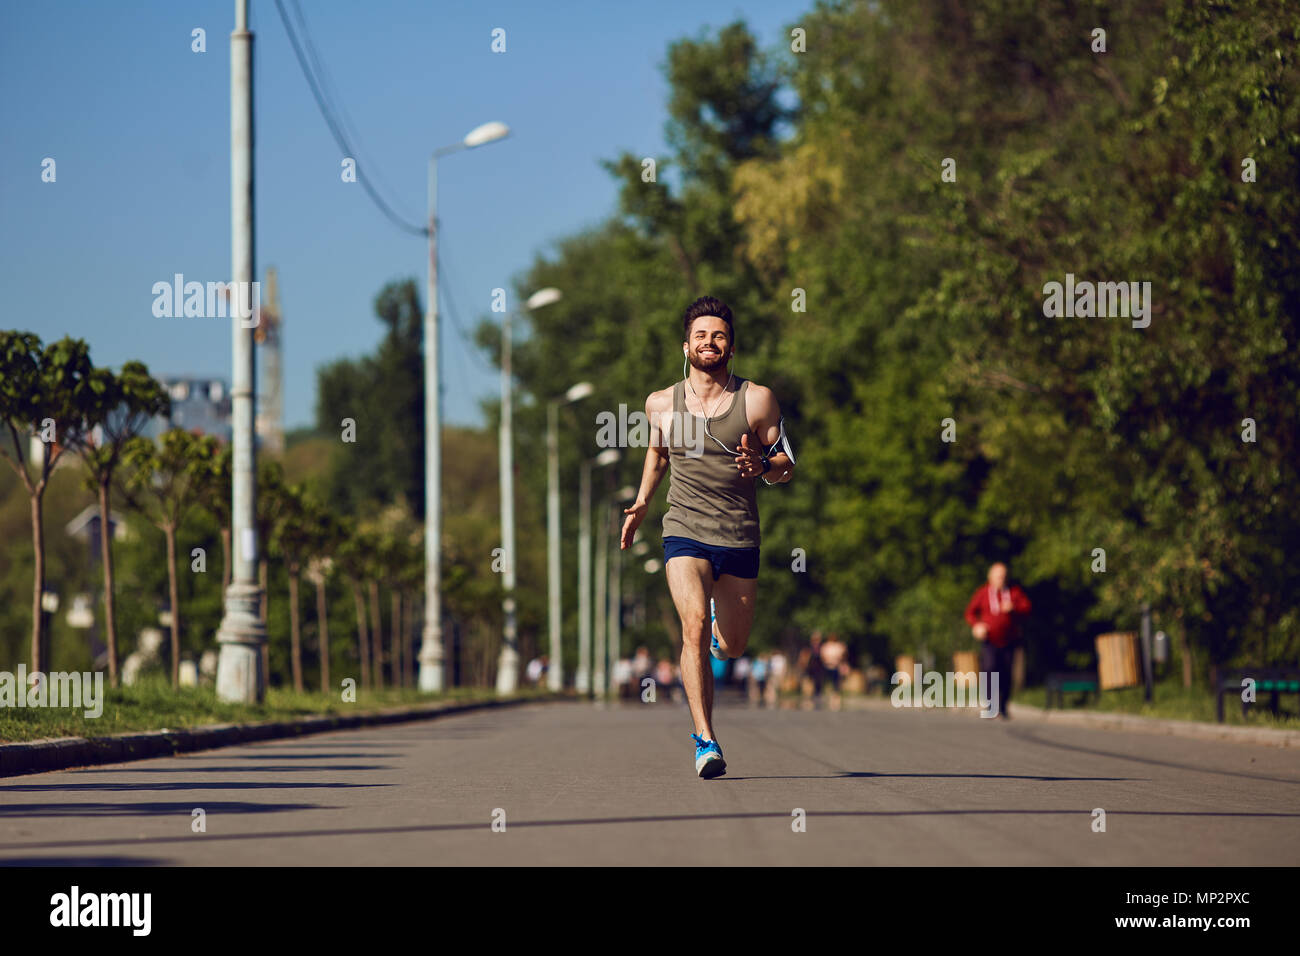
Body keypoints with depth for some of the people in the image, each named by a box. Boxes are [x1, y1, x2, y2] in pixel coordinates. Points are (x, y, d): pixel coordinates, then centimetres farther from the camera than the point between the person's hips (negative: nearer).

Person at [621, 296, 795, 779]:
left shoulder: (757, 400, -1)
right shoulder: (661, 404, 5)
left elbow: (788, 464, 1)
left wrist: (762, 466, -20)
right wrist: (642, 502, 19)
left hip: (740, 539, 1)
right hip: (685, 533, -1)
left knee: (732, 645, 12)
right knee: (694, 624, -24)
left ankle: (721, 628, 52)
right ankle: (705, 740, -25)